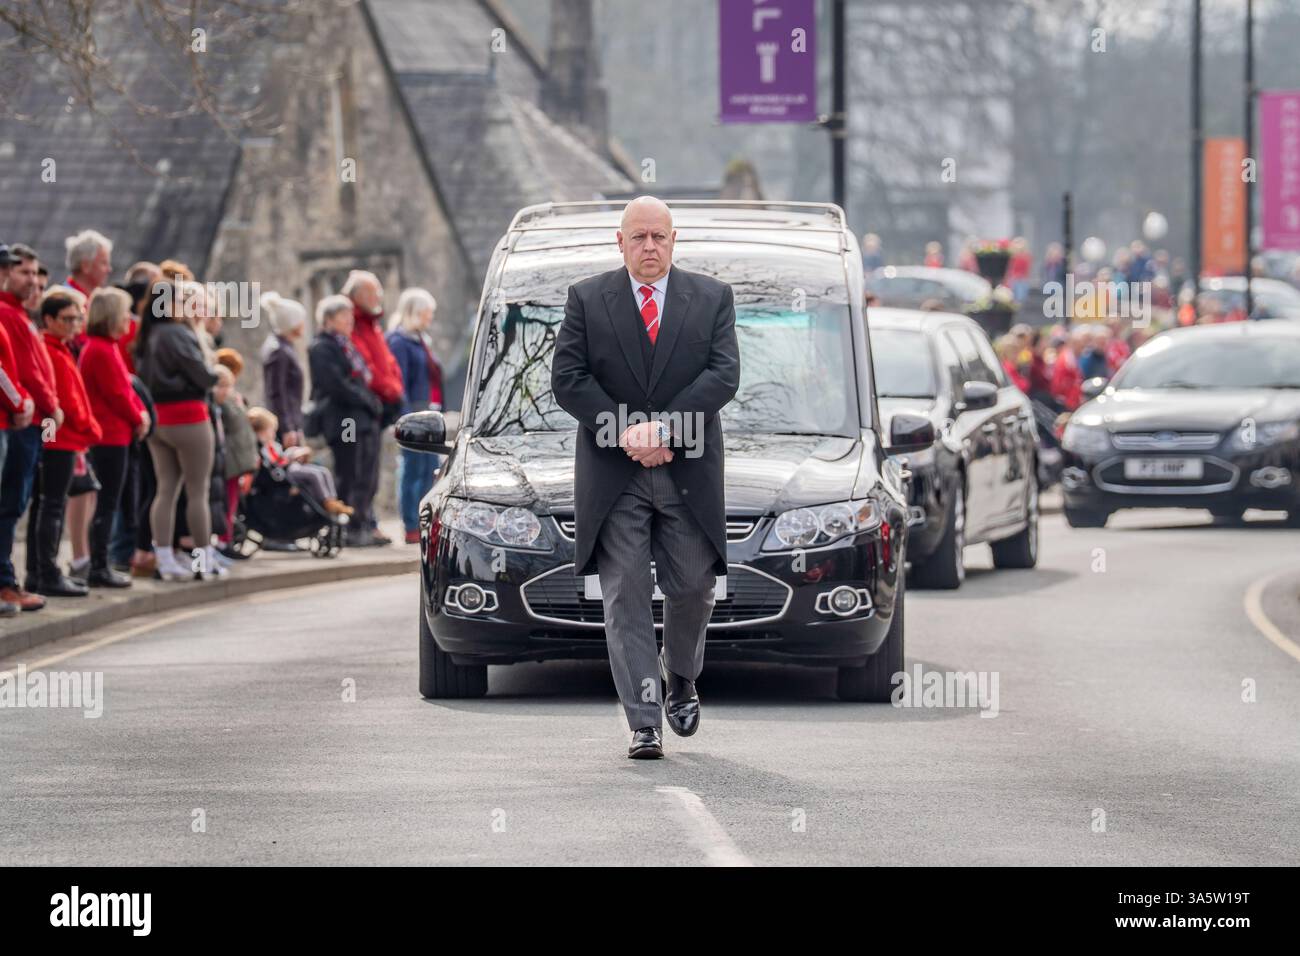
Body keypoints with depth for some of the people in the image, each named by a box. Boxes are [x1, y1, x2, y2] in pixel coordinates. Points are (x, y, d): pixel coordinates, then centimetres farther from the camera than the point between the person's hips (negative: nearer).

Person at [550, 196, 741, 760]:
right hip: (612, 477, -1)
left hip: (689, 473, 1)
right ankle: (645, 724, -5)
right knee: (625, 598, -5)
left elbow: (723, 375, -5)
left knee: (692, 590, 5)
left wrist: (662, 427, -16)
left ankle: (681, 682, 34)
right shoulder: (586, 300, 5)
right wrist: (627, 432, -13)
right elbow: (568, 380, -2)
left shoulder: (712, 299, 6)